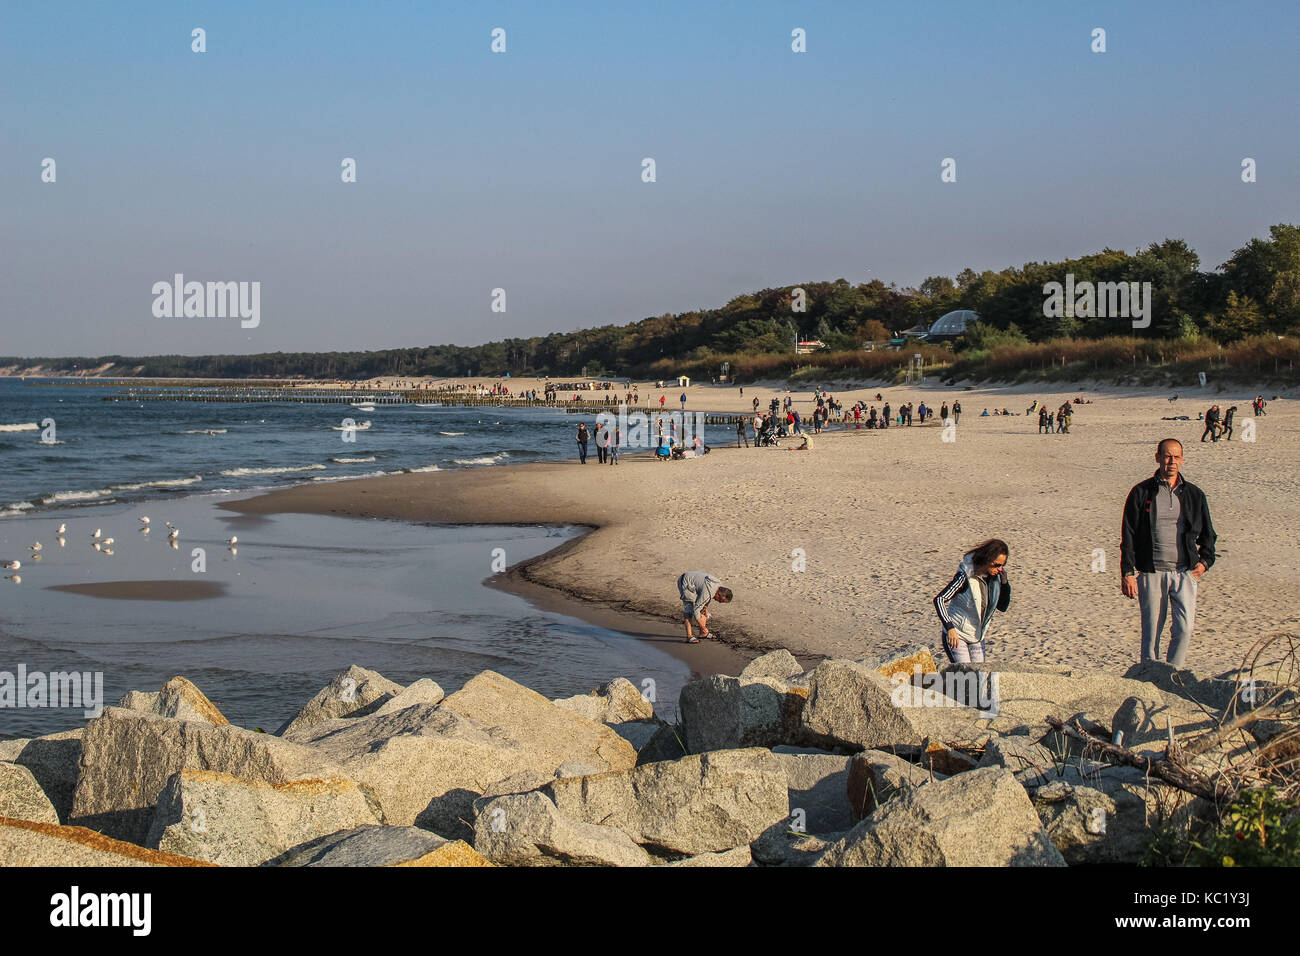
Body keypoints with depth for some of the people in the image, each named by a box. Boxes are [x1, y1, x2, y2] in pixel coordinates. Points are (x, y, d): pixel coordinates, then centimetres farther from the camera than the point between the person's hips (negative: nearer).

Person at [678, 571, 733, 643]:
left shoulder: (719, 584, -9)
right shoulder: (707, 593, -35)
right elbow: (696, 610, -31)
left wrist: (705, 607, 5)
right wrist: (703, 627, -23)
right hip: (685, 583, -9)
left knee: (703, 609, 7)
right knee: (689, 610, -18)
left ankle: (703, 633, 14)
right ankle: (689, 636, -20)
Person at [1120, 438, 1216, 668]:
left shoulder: (1194, 495, 10)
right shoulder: (1141, 492, 3)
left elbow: (1208, 534, 22)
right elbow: (1128, 535, 2)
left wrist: (1204, 561, 5)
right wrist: (1127, 573, -4)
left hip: (1184, 572, 1)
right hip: (1151, 573, -1)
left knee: (1184, 628, -10)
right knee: (1151, 632, 2)